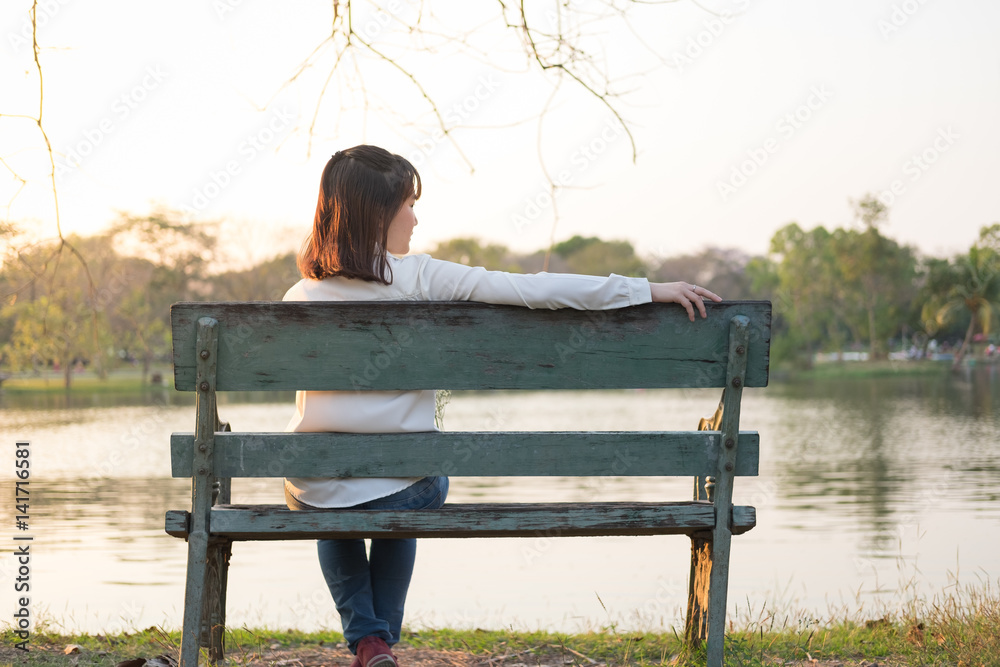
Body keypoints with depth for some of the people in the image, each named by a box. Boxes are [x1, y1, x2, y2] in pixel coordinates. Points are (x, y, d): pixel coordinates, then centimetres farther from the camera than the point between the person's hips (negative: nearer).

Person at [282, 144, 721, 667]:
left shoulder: (301, 298, -6)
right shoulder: (421, 280, -13)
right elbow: (533, 291, -15)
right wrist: (649, 290, -12)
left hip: (316, 493, 1)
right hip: (403, 492, -1)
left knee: (335, 521, 38)